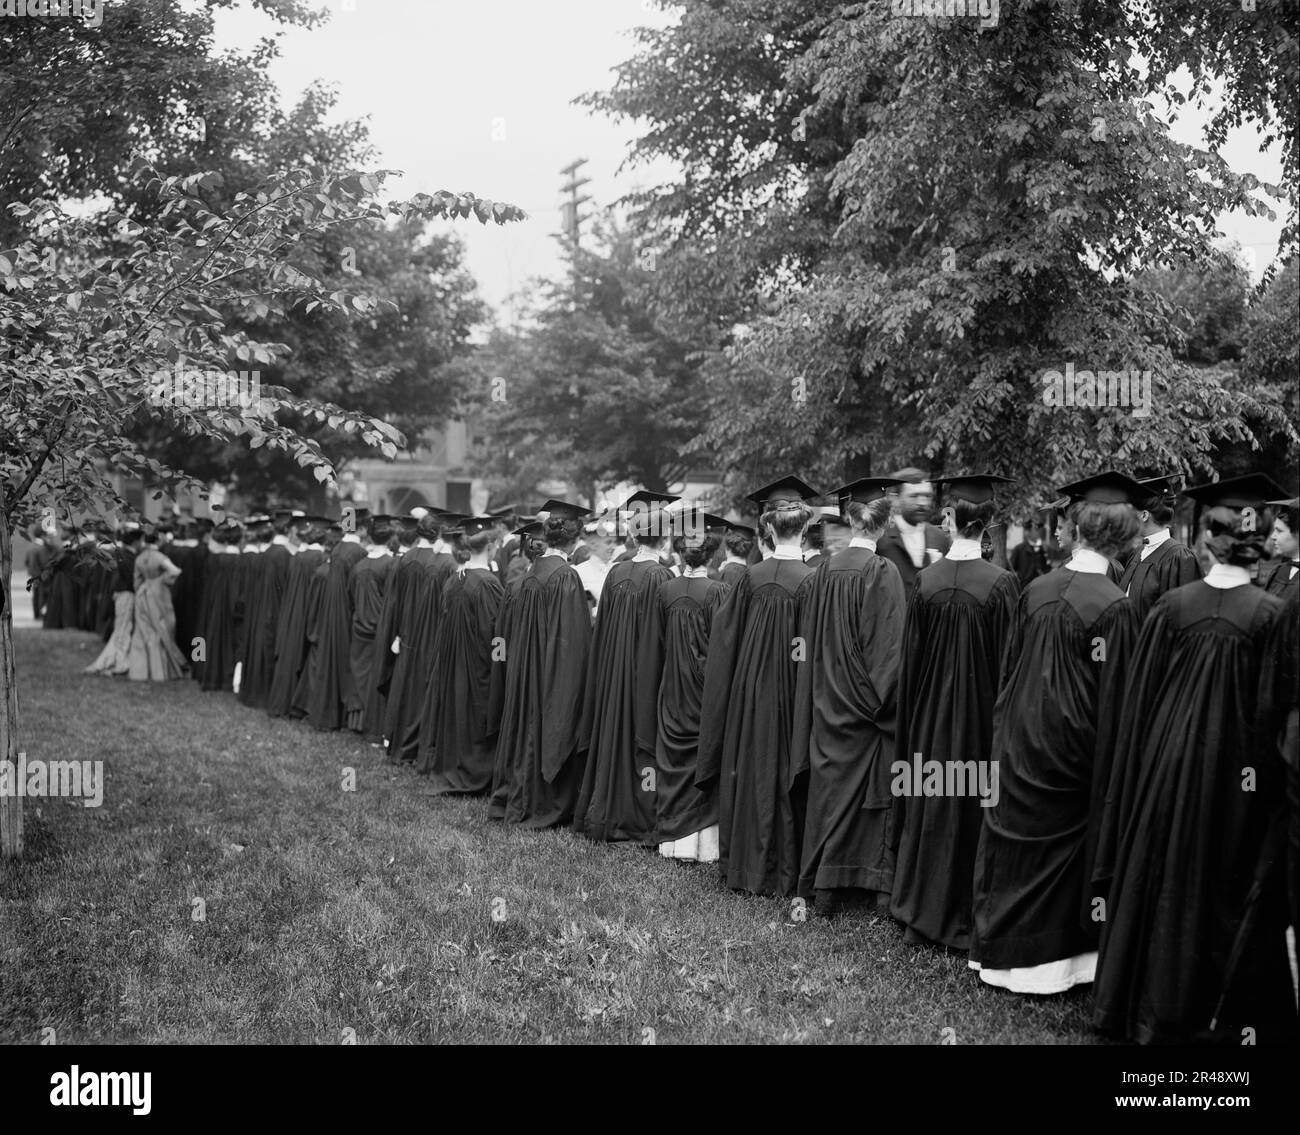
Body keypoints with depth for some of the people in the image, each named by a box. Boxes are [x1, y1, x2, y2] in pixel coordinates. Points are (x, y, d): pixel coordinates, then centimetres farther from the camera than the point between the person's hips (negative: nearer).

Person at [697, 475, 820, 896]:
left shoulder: (750, 579, -4)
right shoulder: (811, 581, -12)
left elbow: (725, 645, 0)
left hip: (749, 695, 2)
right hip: (791, 697, -2)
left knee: (753, 777, 13)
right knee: (786, 777, 7)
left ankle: (747, 865, 21)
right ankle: (784, 871, 14)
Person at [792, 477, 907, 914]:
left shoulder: (826, 570, 2)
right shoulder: (881, 572, -15)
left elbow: (812, 643, 9)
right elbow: (889, 648, -16)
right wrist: (884, 697, -4)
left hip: (828, 702, 5)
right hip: (867, 705, -5)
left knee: (832, 788, 11)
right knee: (870, 792, 5)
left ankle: (824, 888, 17)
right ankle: (878, 884, 13)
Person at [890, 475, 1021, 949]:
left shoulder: (925, 580, -6)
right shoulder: (1001, 583, -13)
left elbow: (911, 656, 1)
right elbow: (1007, 660, -9)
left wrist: (914, 716, 12)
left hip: (931, 714, 3)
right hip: (980, 712, -3)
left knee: (930, 808, 14)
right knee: (973, 809, 8)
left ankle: (922, 910, 25)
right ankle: (964, 919, 16)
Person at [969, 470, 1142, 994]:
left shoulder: (1036, 589, -1)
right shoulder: (1114, 607, -16)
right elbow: (1113, 697, -13)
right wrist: (1108, 768, -4)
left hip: (1018, 739, 4)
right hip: (1069, 749, -4)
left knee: (1016, 843, 14)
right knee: (1060, 851, 9)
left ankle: (1002, 951, 25)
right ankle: (1049, 960, 19)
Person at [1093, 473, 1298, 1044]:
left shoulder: (1170, 607, -6)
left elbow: (1141, 699, -1)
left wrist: (1138, 774, 10)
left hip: (1169, 763, 2)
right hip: (1236, 774, -2)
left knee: (1165, 884, 14)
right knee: (1230, 888, 13)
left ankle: (1154, 1008, 26)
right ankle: (1230, 1013, 23)